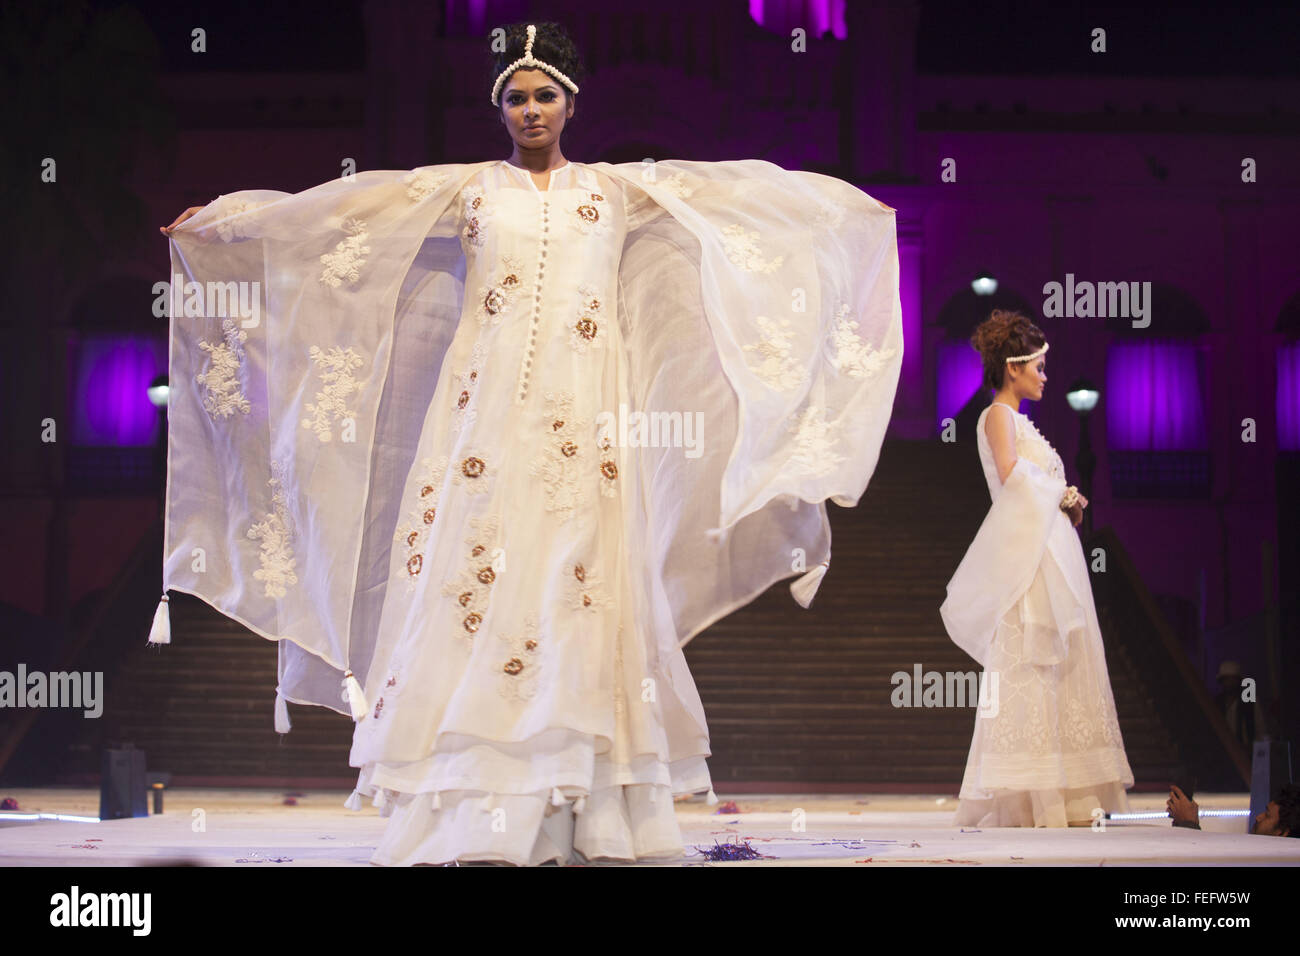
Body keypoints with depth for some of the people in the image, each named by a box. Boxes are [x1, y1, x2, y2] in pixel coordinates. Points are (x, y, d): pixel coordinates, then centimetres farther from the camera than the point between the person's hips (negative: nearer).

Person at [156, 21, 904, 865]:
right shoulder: (464, 189, 14)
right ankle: (473, 816, -10)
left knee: (581, 580, -7)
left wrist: (851, 207, 20)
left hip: (582, 416, 1)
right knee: (478, 572, -10)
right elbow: (335, 208, 14)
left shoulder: (616, 189, 16)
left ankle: (589, 812, -5)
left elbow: (740, 192, 18)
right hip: (488, 408, -1)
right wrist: (220, 217, 13)